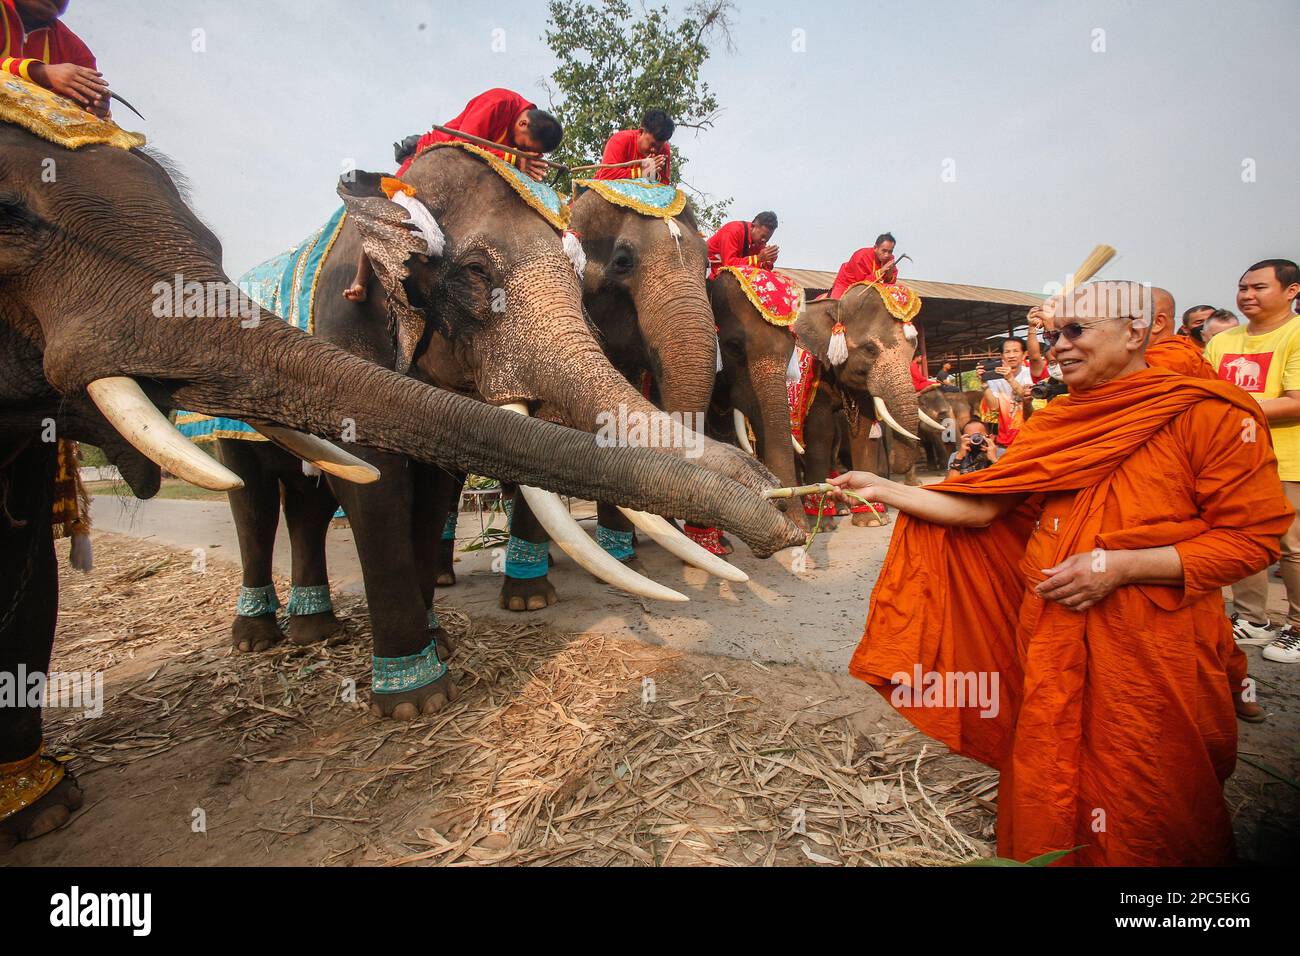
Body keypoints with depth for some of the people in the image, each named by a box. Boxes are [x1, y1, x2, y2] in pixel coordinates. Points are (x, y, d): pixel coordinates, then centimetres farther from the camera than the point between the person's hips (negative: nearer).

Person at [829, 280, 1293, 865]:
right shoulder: (1055, 424, 7)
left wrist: (1119, 565, -19)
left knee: (1138, 800, 12)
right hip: (1051, 636, 4)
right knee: (1045, 780, 16)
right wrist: (883, 489, -2)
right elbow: (981, 508, 4)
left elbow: (1253, 536, -10)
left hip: (1152, 648, -4)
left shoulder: (1208, 414, -9)